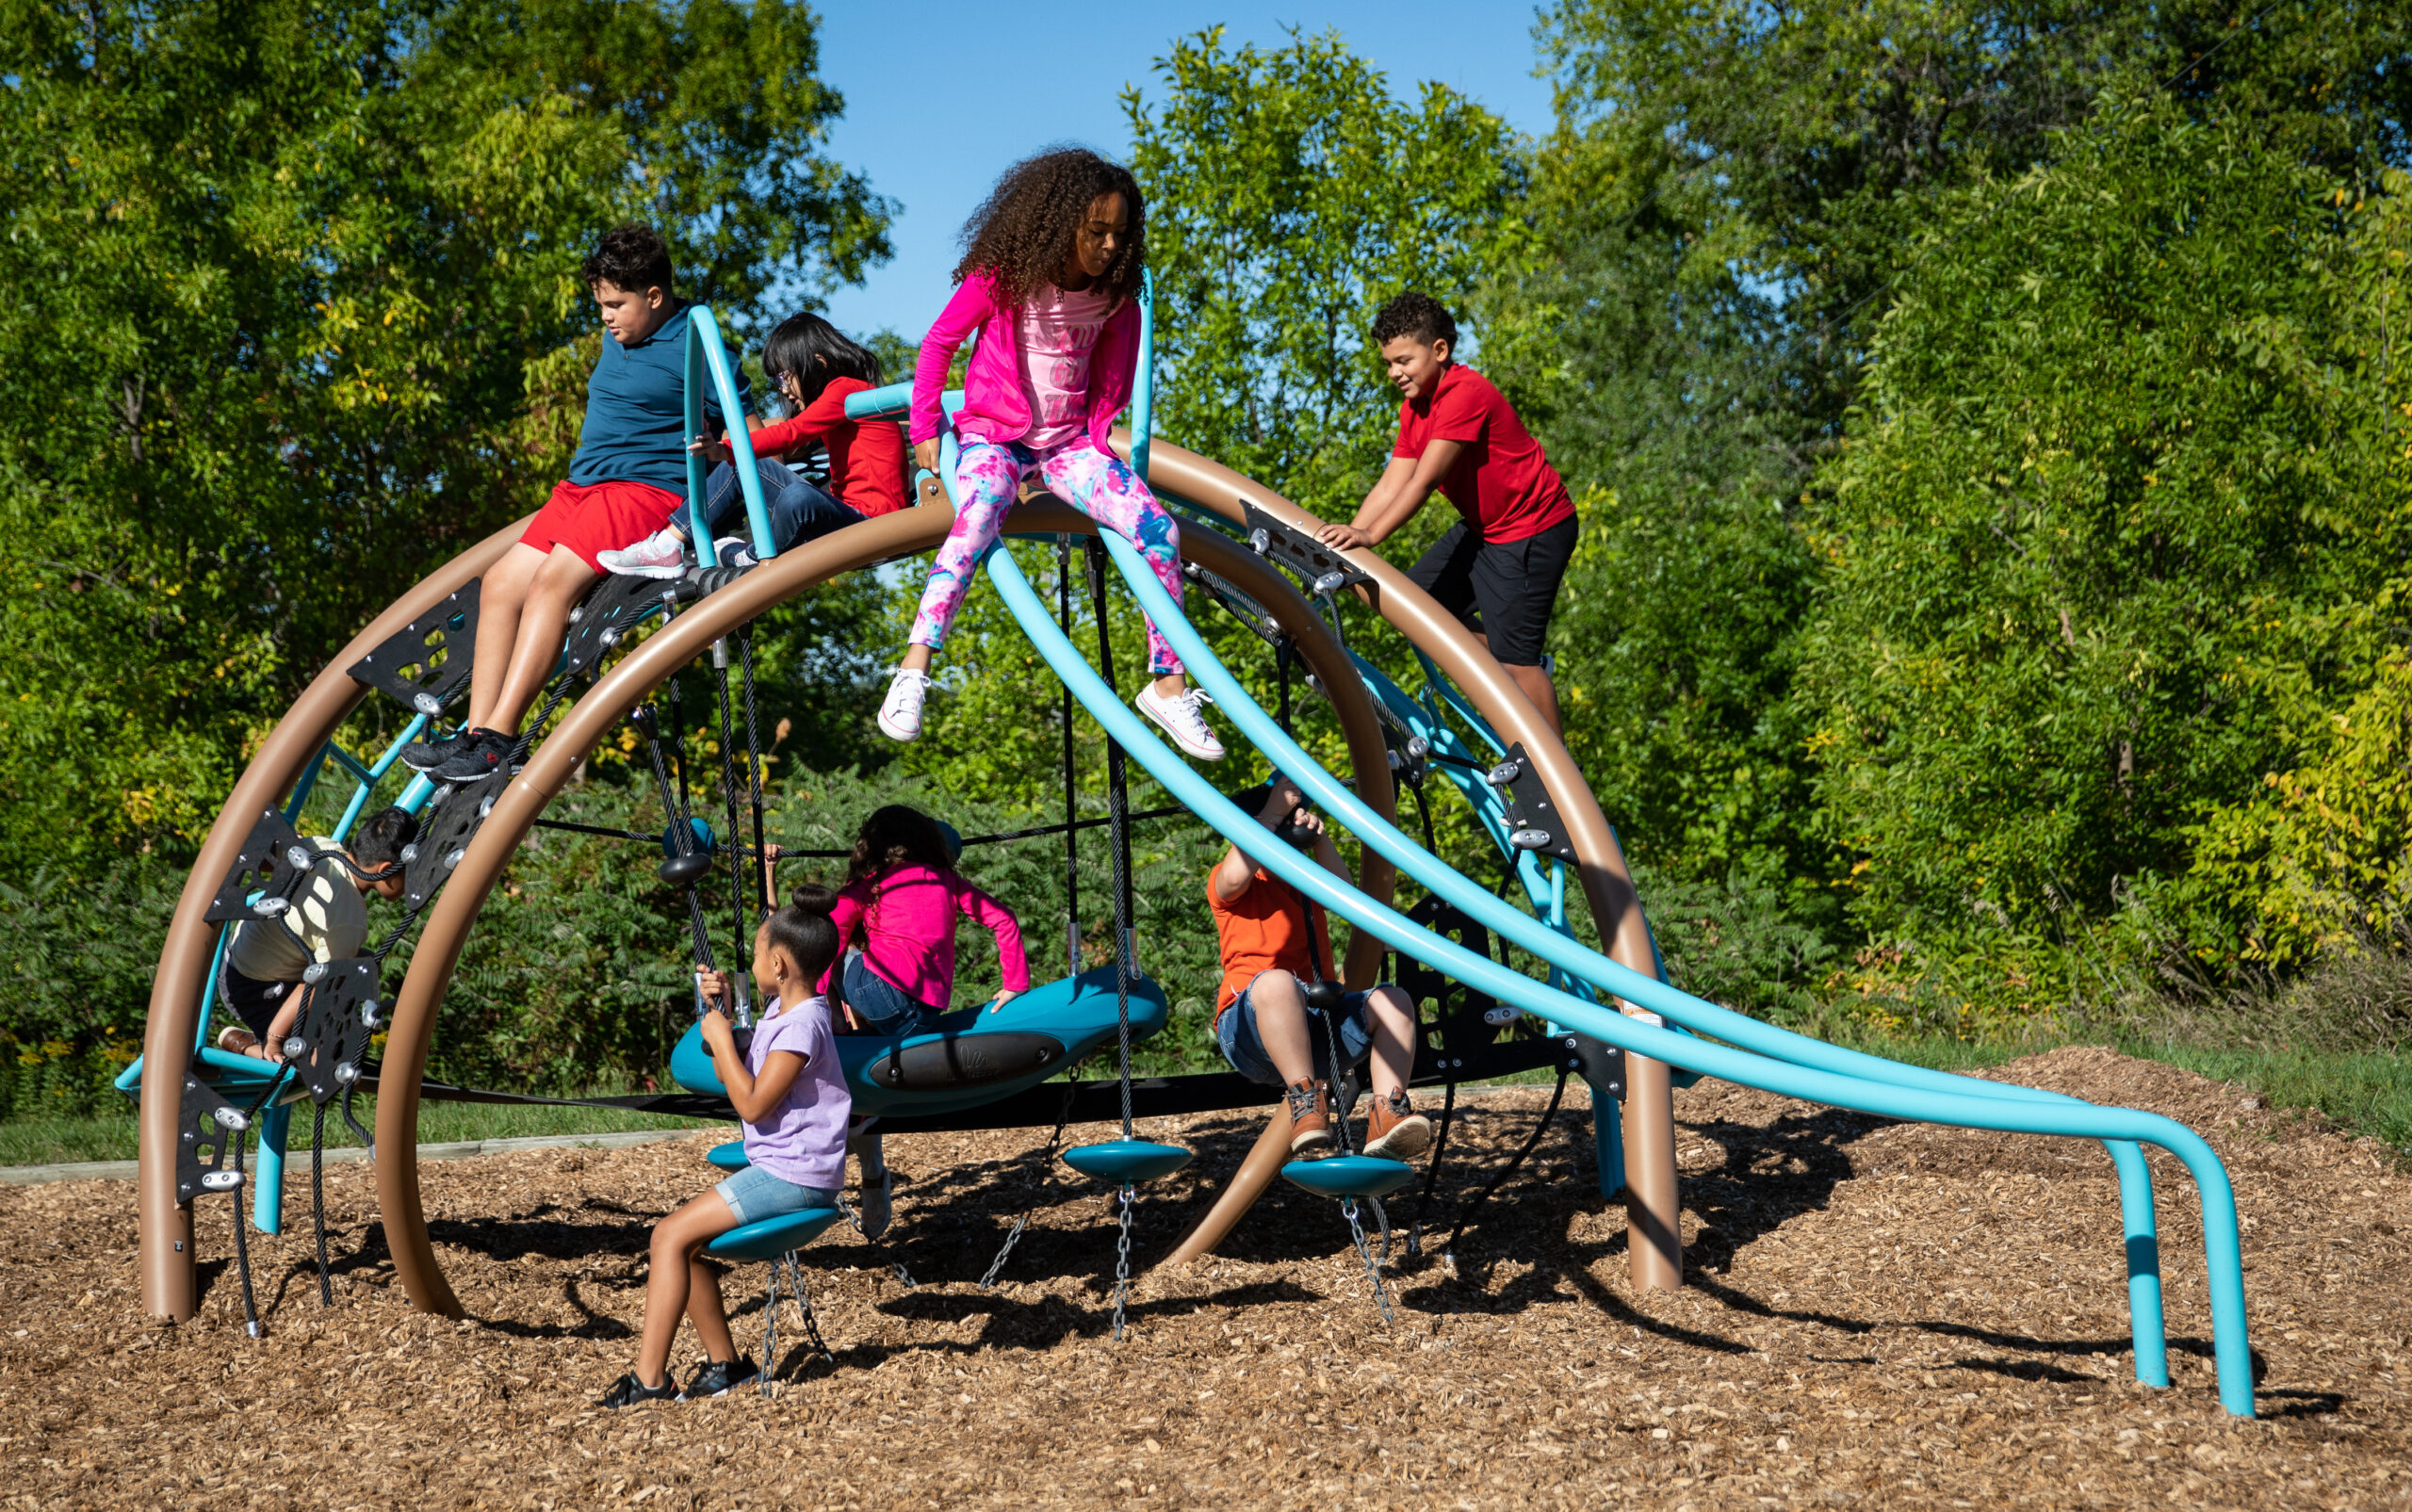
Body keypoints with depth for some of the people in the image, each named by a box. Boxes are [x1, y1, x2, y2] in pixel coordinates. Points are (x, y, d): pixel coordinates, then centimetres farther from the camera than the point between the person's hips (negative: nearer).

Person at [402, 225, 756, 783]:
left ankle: (499, 741, -30)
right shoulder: (617, 337, 18)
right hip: (582, 486, 9)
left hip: (648, 488, -9)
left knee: (553, 580, -26)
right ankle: (477, 733, -9)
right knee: (501, 583, -5)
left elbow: (751, 434, -6)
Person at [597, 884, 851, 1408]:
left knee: (672, 1235, -13)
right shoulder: (778, 1011, 12)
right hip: (777, 1168, 10)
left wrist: (722, 1038, -13)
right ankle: (724, 1362, 13)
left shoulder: (803, 1023, -18)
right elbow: (735, 1077, 21)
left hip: (794, 1175, -10)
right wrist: (720, 1012, 10)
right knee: (683, 1239, 8)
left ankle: (649, 1379, -12)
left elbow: (752, 1104, -21)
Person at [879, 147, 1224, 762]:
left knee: (1160, 531, -16)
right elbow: (938, 344, -1)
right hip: (994, 433, -4)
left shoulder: (1114, 296, 2)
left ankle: (1167, 686, -8)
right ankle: (912, 674, -40)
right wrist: (924, 430, -2)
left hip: (1070, 442, 4)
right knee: (976, 522, -36)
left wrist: (1098, 445, 4)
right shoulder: (1002, 279, -10)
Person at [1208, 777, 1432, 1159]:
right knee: (1277, 982, -40)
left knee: (1392, 1000, -19)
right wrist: (1274, 811, -8)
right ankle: (1306, 1101, -46)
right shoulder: (1227, 885, 13)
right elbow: (1236, 874, -14)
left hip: (1316, 1026, 5)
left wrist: (1318, 838, -7)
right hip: (1249, 1024, -5)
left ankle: (1387, 1114, -35)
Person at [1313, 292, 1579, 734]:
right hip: (1483, 528, 10)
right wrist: (1341, 539, -11)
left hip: (1532, 532, -10)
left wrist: (1369, 536, -35)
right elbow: (1390, 487, 0)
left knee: (1515, 659, -9)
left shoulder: (1466, 394, -24)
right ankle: (1529, 671, 17)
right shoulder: (1414, 409, 5)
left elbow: (1424, 481, -30)